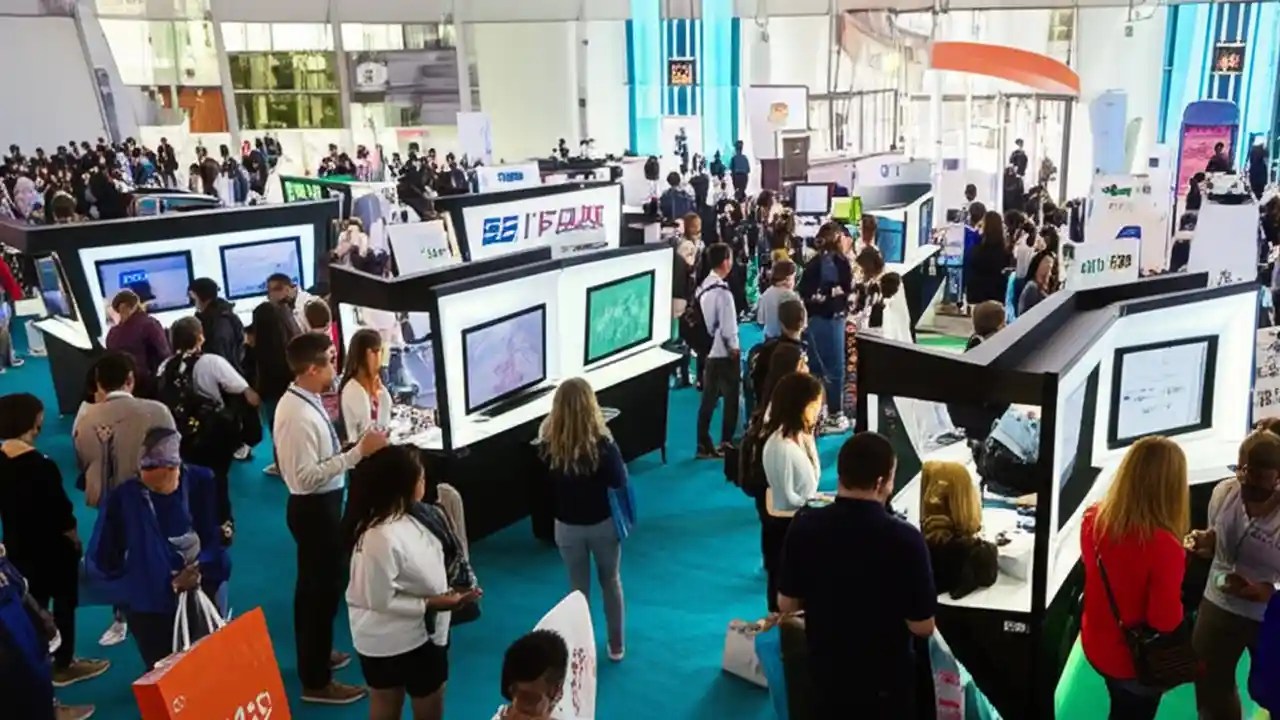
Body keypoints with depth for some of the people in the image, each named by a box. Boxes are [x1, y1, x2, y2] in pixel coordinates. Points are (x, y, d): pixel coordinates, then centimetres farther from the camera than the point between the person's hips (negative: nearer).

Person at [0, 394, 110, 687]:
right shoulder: (40, 465, -25)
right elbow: (60, 511, -19)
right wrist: (75, 538, -3)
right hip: (52, 546, -7)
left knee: (32, 605, 20)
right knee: (64, 603, 11)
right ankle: (64, 665, 22)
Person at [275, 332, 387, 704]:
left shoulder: (304, 402, 3)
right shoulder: (300, 416, -27)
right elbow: (306, 476, -30)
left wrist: (354, 449, 2)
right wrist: (357, 453, -30)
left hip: (318, 504, 10)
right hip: (314, 508, -10)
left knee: (315, 585, 24)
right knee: (321, 588, 3)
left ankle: (316, 656, 44)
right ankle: (316, 681, 18)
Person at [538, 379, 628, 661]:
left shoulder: (550, 444, -18)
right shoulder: (602, 443, -24)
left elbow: (546, 483, -1)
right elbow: (620, 481, -13)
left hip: (567, 526, 1)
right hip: (603, 524, -1)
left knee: (578, 587, 18)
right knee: (611, 582, 21)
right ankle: (616, 646, 34)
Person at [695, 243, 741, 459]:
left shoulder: (702, 287, 6)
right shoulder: (723, 292, -20)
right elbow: (728, 329, -20)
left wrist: (704, 344, 15)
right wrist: (735, 349, -7)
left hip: (708, 352, 8)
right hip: (725, 354, -8)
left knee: (708, 400, 11)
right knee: (731, 400, 4)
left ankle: (704, 445, 14)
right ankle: (726, 444, 8)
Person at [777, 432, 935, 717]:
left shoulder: (803, 527, -16)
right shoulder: (905, 539, -26)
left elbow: (786, 604, -5)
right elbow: (922, 627, -18)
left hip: (825, 670, 3)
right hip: (886, 676, -2)